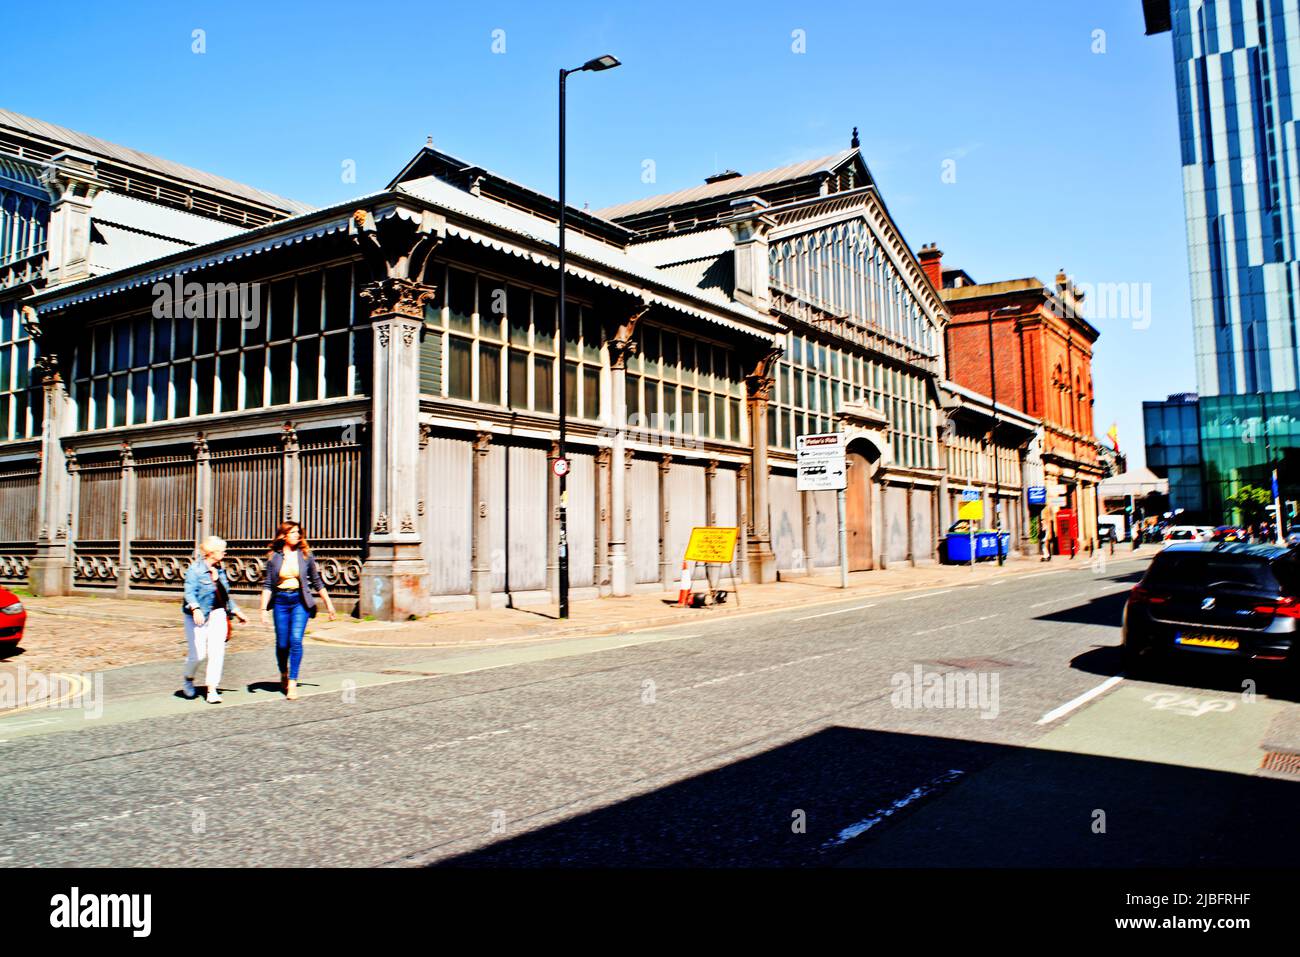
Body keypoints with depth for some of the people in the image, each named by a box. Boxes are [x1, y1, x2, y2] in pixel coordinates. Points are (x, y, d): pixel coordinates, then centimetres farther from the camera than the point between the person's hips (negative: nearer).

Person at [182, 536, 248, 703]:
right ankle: (188, 679, 29)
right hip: (198, 617, -5)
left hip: (217, 615, 5)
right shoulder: (195, 570, -9)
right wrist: (195, 609, -38)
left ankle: (212, 690, -2)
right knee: (198, 654, -3)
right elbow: (189, 592, -22)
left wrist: (237, 612, 25)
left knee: (217, 652, -6)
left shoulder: (220, 570, 13)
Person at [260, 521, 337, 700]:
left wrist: (328, 603, 12)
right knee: (282, 644, 6)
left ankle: (292, 682, -8)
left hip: (300, 601, -1)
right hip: (280, 601, 1)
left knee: (296, 640, -13)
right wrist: (264, 608, -7)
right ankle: (283, 675, 33)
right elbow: (267, 584, 2)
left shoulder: (306, 555, 3)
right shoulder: (274, 557, 2)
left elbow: (316, 581, 10)